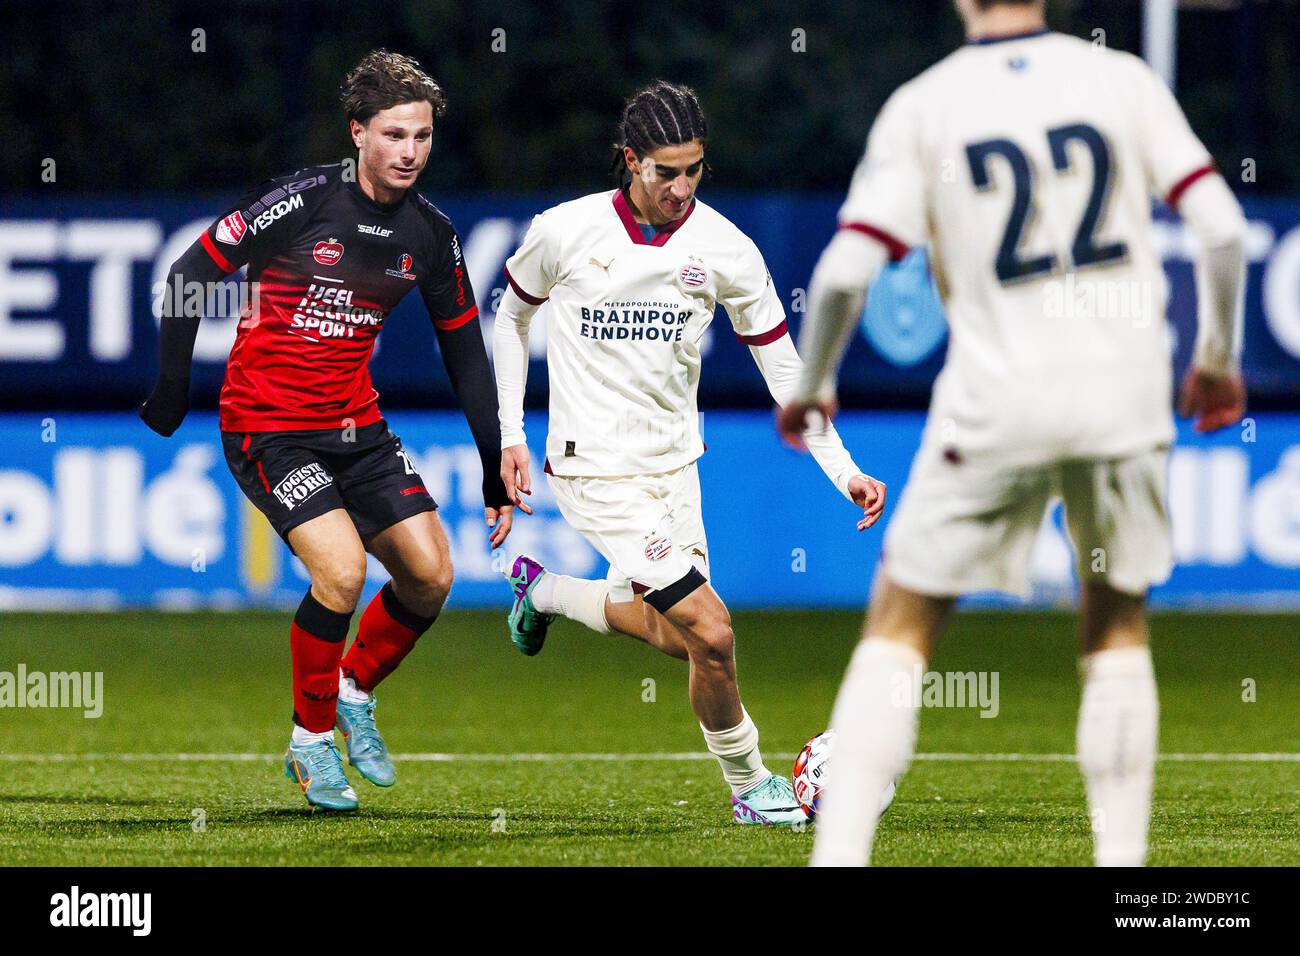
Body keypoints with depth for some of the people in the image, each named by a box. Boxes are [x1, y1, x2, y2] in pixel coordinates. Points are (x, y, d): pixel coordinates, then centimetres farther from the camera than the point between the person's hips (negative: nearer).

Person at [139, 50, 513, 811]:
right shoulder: (301, 202, -18)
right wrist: (172, 391, -11)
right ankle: (312, 741, -1)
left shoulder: (430, 233, 0)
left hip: (357, 426, 6)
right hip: (268, 426, -6)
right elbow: (191, 273, -11)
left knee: (431, 576, -3)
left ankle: (356, 695, 24)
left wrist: (497, 471, 6)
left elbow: (466, 353, 8)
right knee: (343, 569, -22)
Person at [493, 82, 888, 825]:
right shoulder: (566, 232, -13)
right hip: (596, 468, -5)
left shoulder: (724, 248, -8)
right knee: (710, 630, -15)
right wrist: (510, 436, 2)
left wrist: (842, 470, -7)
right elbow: (512, 317, 6)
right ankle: (750, 786, 6)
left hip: (673, 463, 5)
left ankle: (543, 590, 42)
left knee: (673, 634, 16)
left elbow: (783, 364, 0)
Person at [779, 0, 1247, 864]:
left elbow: (844, 272, -8)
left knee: (901, 626, 9)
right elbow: (1221, 225, -2)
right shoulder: (1123, 79, 2)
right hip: (1124, 396, 2)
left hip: (996, 404, -2)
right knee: (1119, 626, 19)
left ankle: (840, 851, -1)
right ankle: (1123, 856, 16)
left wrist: (812, 387, 8)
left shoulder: (923, 105, -2)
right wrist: (1219, 358, 12)